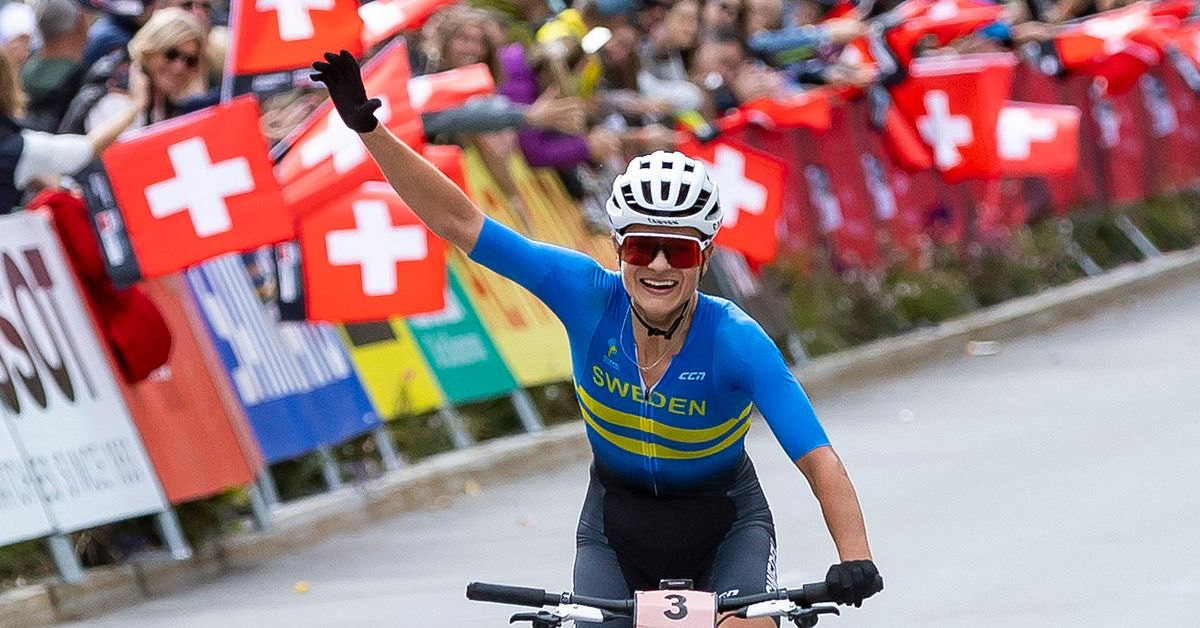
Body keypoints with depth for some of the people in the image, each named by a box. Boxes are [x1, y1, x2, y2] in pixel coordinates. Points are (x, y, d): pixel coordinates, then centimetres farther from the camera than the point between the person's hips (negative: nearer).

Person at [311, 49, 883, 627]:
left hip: (723, 519, -2)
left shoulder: (736, 342, -30)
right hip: (616, 514, 2)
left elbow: (819, 460, -34)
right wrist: (369, 129, -31)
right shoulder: (590, 297, -24)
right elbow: (458, 222, -23)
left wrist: (855, 559, -50)